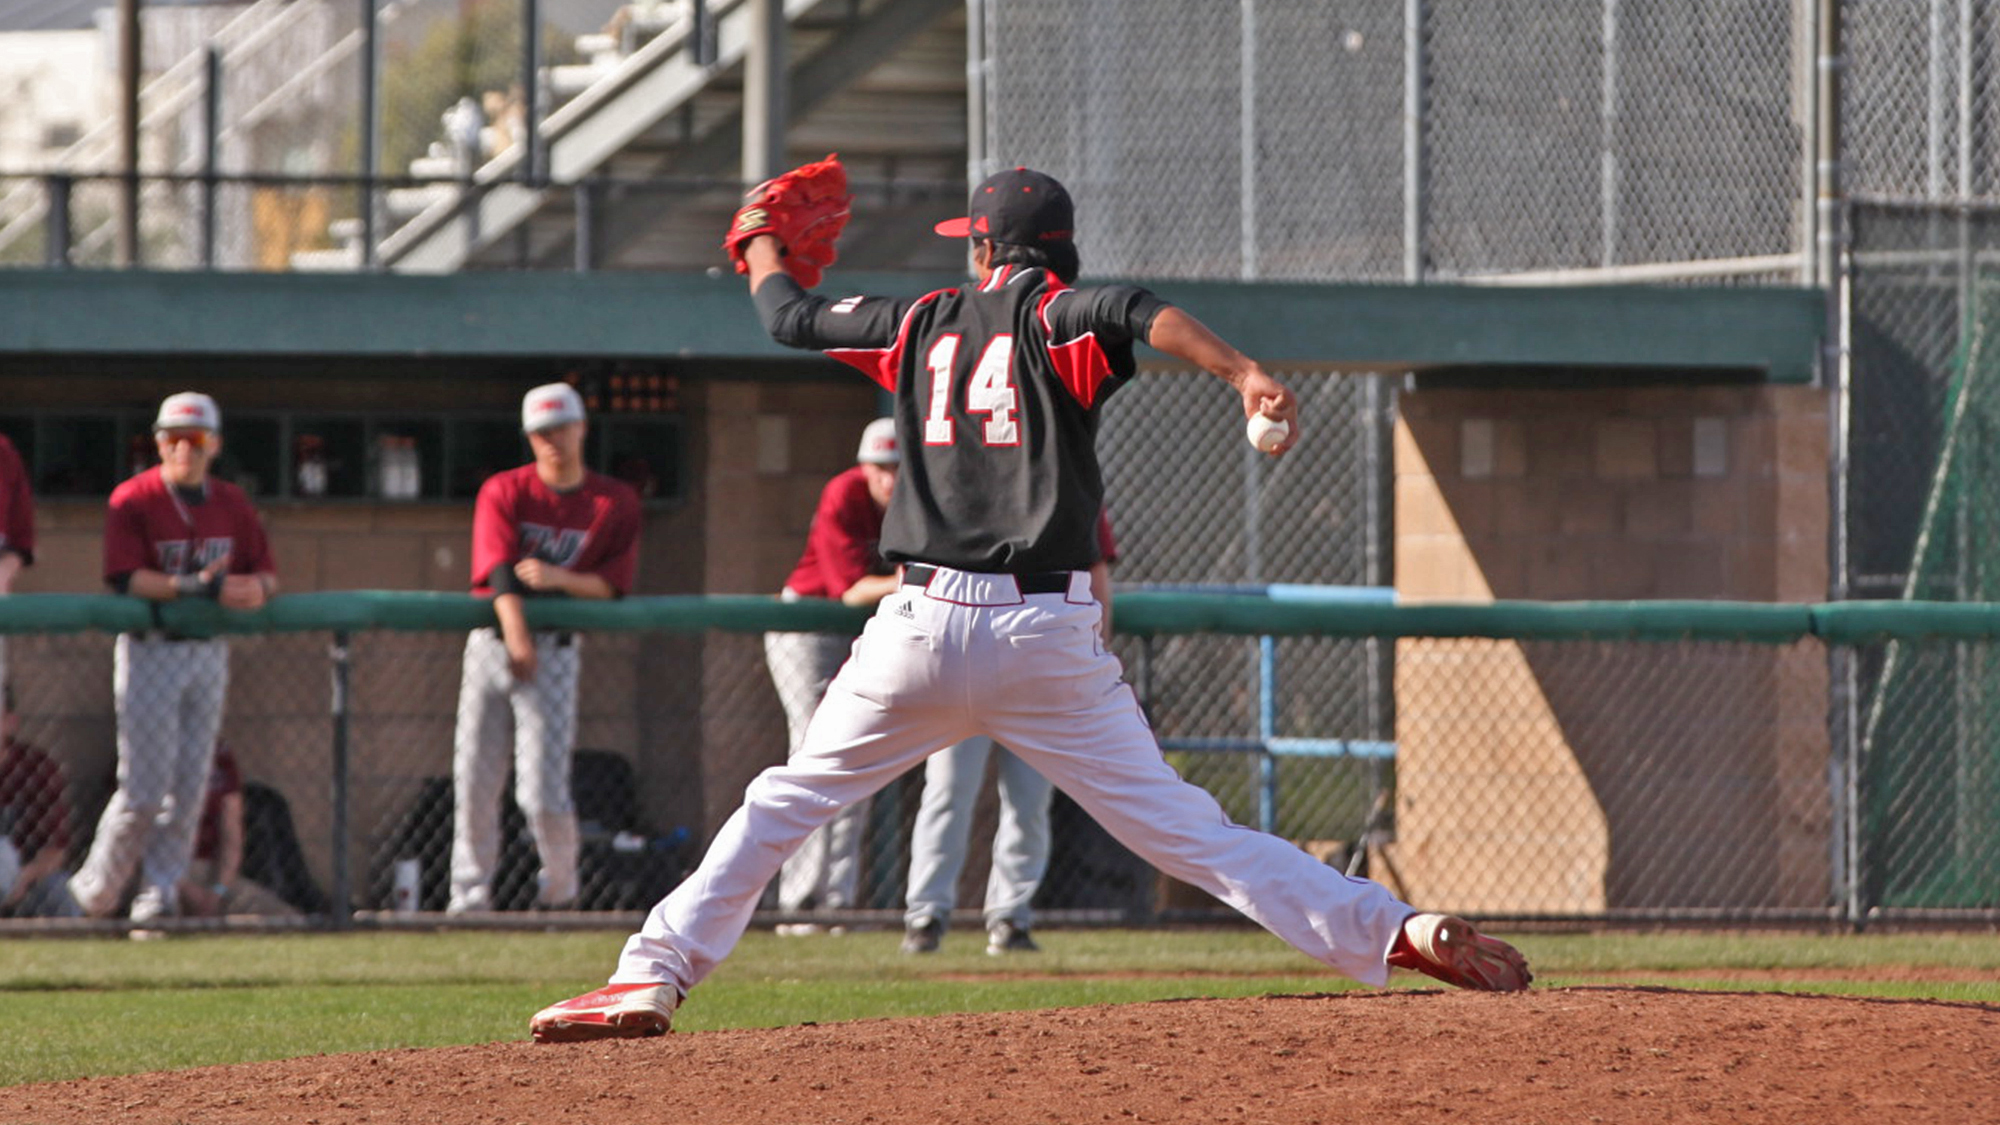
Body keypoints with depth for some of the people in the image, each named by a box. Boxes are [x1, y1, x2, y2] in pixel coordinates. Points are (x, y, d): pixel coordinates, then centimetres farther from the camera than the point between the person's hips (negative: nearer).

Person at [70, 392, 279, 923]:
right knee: (144, 789, -7)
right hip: (150, 650, -5)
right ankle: (95, 889, 9)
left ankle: (160, 894, 9)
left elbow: (267, 573, 10)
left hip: (210, 653, 5)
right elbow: (126, 578, -18)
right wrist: (197, 588, -27)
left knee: (189, 784, 3)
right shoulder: (133, 500, -8)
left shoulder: (232, 504, 9)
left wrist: (257, 588, -14)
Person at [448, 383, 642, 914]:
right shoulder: (503, 492, 1)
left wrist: (560, 578, -19)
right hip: (493, 642, 1)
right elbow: (498, 571, -12)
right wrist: (516, 635, -27)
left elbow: (614, 585, 0)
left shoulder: (616, 502, 4)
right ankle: (471, 889, 10)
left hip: (557, 647, -1)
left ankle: (560, 886, 15)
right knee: (474, 779, -1)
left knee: (542, 790, -9)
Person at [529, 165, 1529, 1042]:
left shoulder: (921, 325, 15)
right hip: (1049, 640, -1)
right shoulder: (1056, 318, 4)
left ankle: (652, 976, 9)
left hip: (922, 630, 1)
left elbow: (791, 319, 30)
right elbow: (1137, 314, -19)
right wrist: (1243, 375, -31)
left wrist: (762, 247, 51)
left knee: (786, 803, 16)